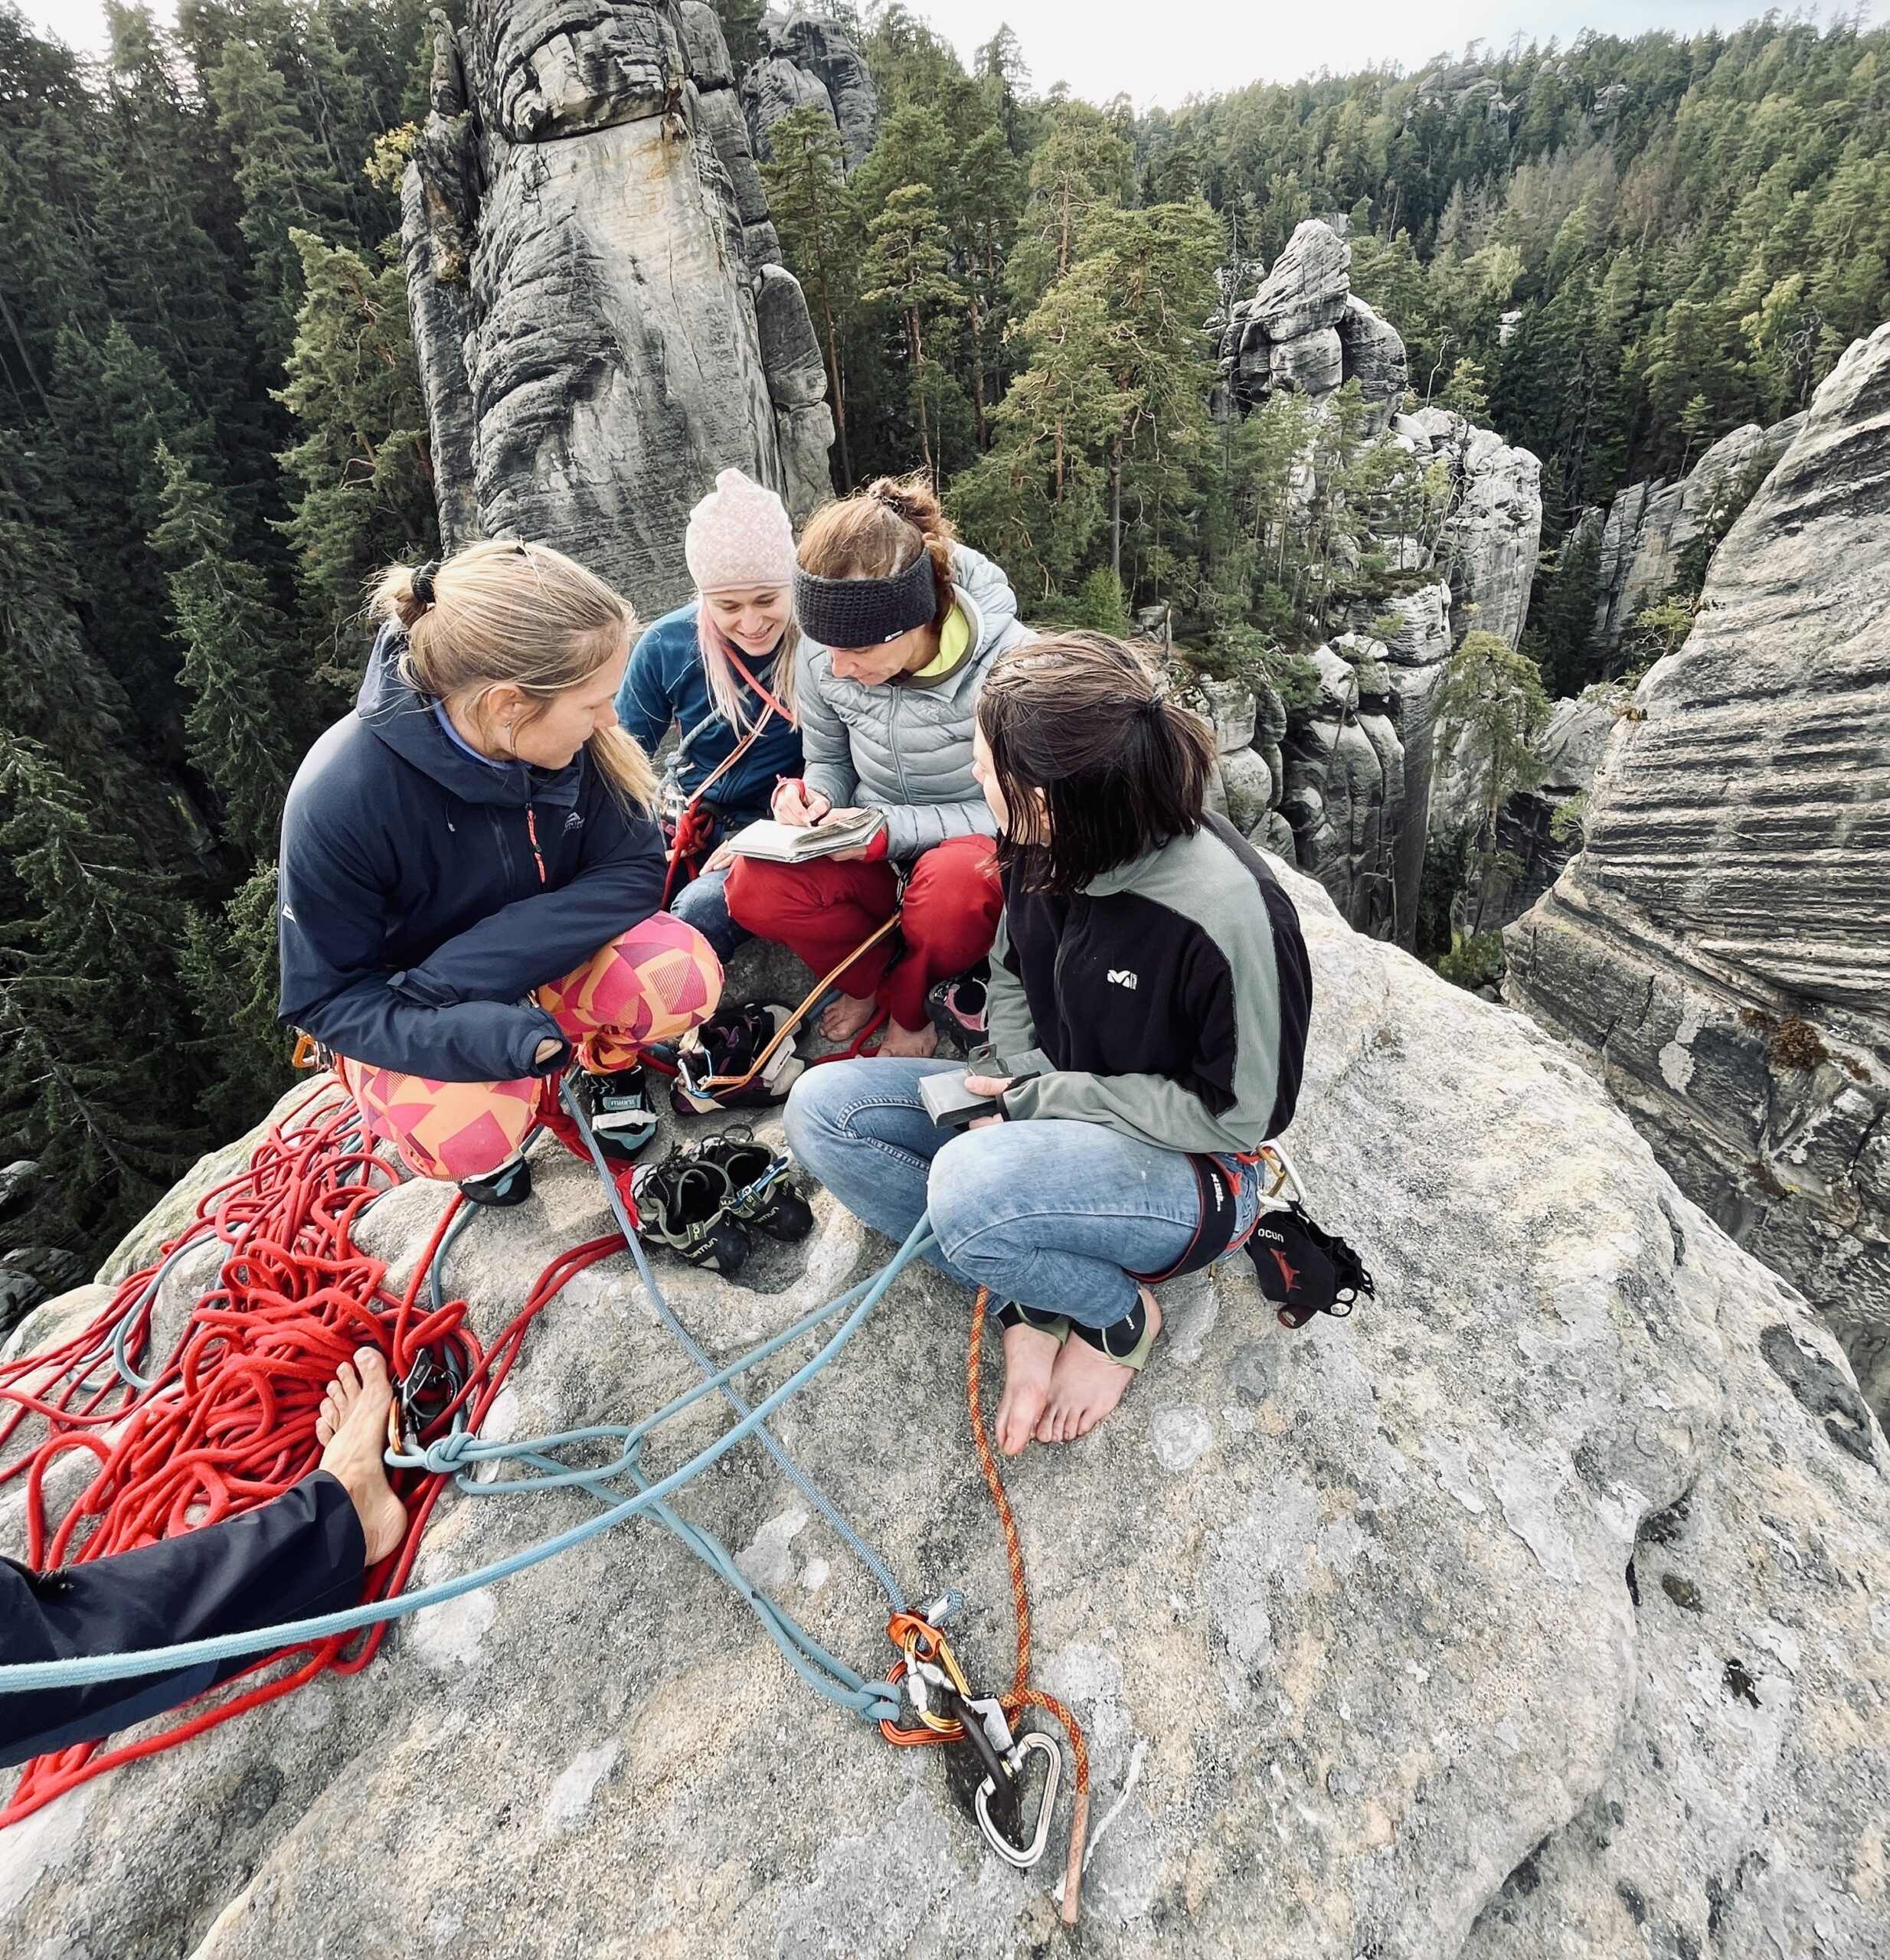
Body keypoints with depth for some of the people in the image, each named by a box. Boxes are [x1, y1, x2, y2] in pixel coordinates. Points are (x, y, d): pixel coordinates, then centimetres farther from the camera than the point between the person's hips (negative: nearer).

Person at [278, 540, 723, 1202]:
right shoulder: (340, 798, -29)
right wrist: (482, 1032, -39)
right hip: (399, 996, -2)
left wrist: (461, 972, -31)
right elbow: (326, 996, -20)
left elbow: (633, 870, -20)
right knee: (468, 1139, -29)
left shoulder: (576, 739, -21)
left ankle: (605, 1055, 8)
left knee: (683, 977, -25)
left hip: (544, 953, 3)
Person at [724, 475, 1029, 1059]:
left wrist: (891, 829, -26)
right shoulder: (825, 653, -9)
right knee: (753, 888, -24)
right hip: (876, 856, 4)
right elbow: (829, 763, 7)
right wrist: (813, 796, -18)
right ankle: (872, 975, 6)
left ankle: (908, 1006, -5)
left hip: (974, 850, -3)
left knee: (953, 883, -41)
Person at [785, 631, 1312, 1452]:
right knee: (822, 1108, -7)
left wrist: (1048, 1098, -18)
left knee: (970, 1184, -37)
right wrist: (1025, 1084, -11)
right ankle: (1028, 1302, -6)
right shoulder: (1044, 848, -9)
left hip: (1190, 1167, -7)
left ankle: (1120, 1313, -3)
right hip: (1051, 1111, 7)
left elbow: (1242, 1112, -18)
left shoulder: (1230, 913, -29)